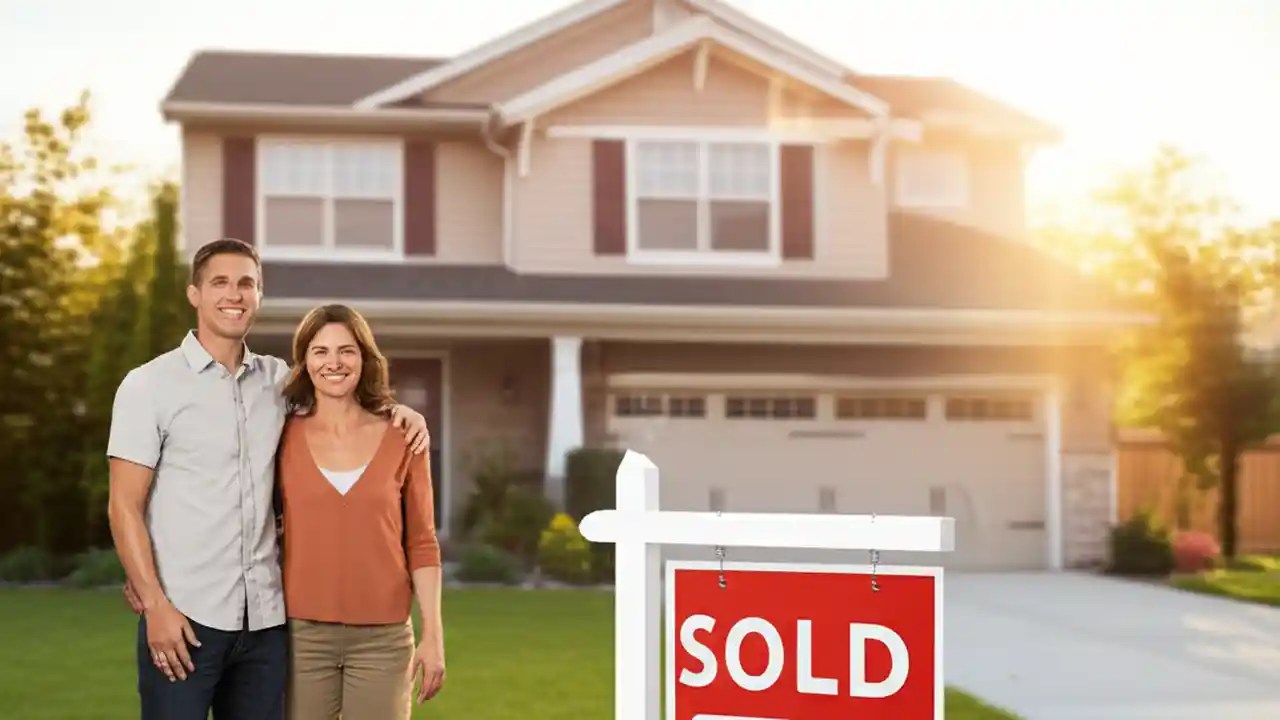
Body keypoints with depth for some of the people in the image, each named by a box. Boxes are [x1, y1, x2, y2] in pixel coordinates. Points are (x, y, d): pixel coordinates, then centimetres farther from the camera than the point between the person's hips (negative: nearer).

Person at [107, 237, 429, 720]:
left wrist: (400, 411, 5)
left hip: (265, 617, 4)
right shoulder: (149, 385, -1)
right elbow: (124, 506, -4)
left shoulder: (277, 380, 10)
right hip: (185, 615, -4)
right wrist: (154, 605, -14)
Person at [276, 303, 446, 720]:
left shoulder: (401, 439, 2)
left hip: (382, 638, 0)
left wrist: (433, 636, -1)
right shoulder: (283, 438, 2)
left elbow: (422, 545, 4)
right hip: (301, 634, 0)